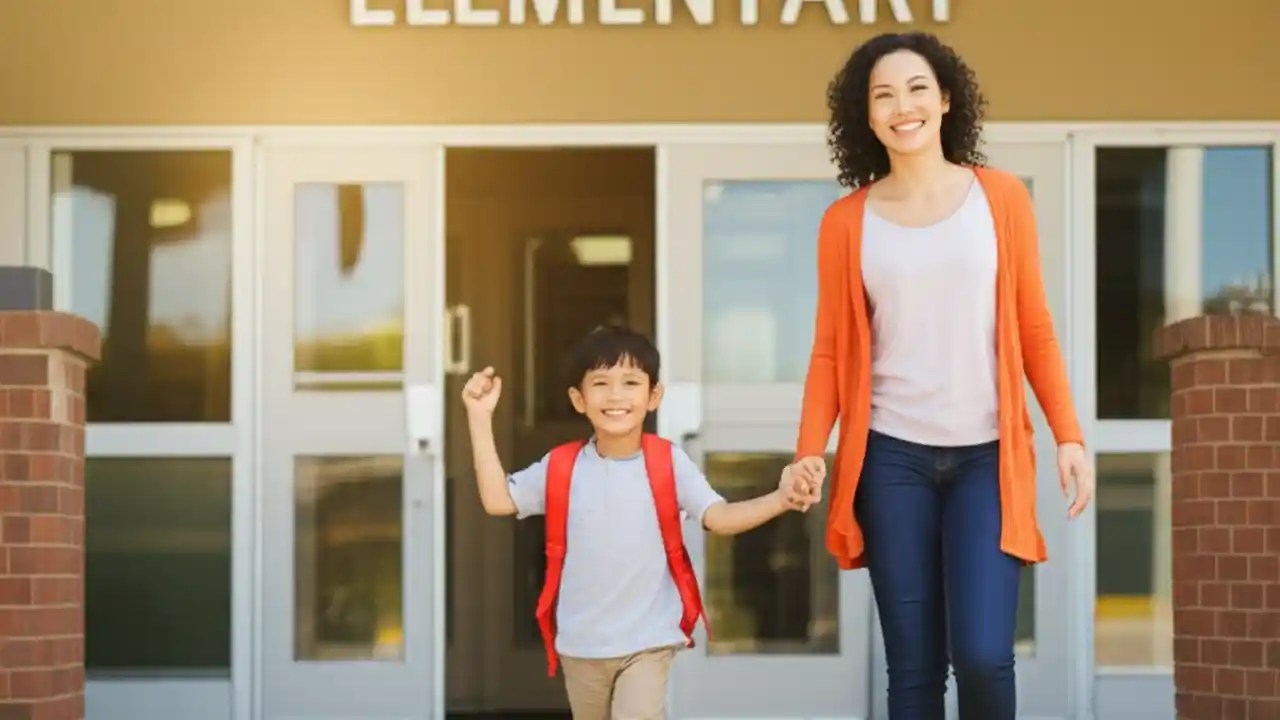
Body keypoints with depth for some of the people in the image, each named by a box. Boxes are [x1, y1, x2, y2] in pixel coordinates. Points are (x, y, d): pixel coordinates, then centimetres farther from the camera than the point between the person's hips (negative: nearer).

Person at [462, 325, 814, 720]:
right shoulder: (560, 467, -4)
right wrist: (480, 418, -11)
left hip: (647, 641, -3)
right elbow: (497, 500, -8)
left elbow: (719, 517, -16)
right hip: (580, 643, 3)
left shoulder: (669, 463, -9)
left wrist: (780, 499, -34)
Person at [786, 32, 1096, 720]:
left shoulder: (1001, 197, 3)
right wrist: (810, 449, -8)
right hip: (892, 458, 1)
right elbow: (830, 350, 6)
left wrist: (1068, 434, -3)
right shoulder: (845, 221, 4)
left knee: (982, 655, -12)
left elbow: (1033, 328, 5)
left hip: (988, 455, -1)